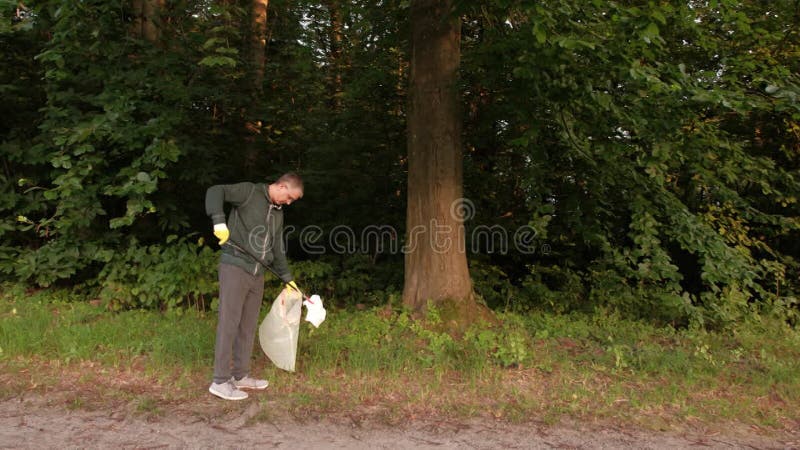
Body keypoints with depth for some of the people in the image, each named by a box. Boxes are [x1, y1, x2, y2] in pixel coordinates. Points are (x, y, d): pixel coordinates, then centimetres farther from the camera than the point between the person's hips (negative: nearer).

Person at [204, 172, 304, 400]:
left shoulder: (278, 213, 19)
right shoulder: (250, 192, -3)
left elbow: (277, 250, 24)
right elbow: (215, 191, -15)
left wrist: (287, 278, 22)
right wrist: (219, 221, -27)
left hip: (257, 273, 8)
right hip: (235, 266, -8)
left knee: (248, 325, 11)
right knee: (229, 323, -5)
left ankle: (240, 375, 22)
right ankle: (220, 381, 2)